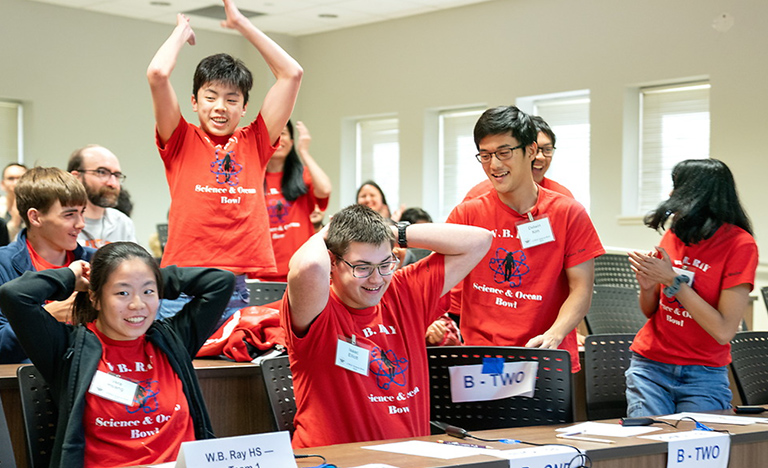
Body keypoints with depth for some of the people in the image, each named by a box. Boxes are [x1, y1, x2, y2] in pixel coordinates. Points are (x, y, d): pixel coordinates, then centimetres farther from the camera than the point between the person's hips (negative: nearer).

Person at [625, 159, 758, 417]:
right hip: (650, 365, 3)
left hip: (703, 375, -3)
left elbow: (723, 331, -17)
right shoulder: (673, 236, 4)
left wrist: (673, 280, -17)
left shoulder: (740, 244, -10)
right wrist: (647, 286, -8)